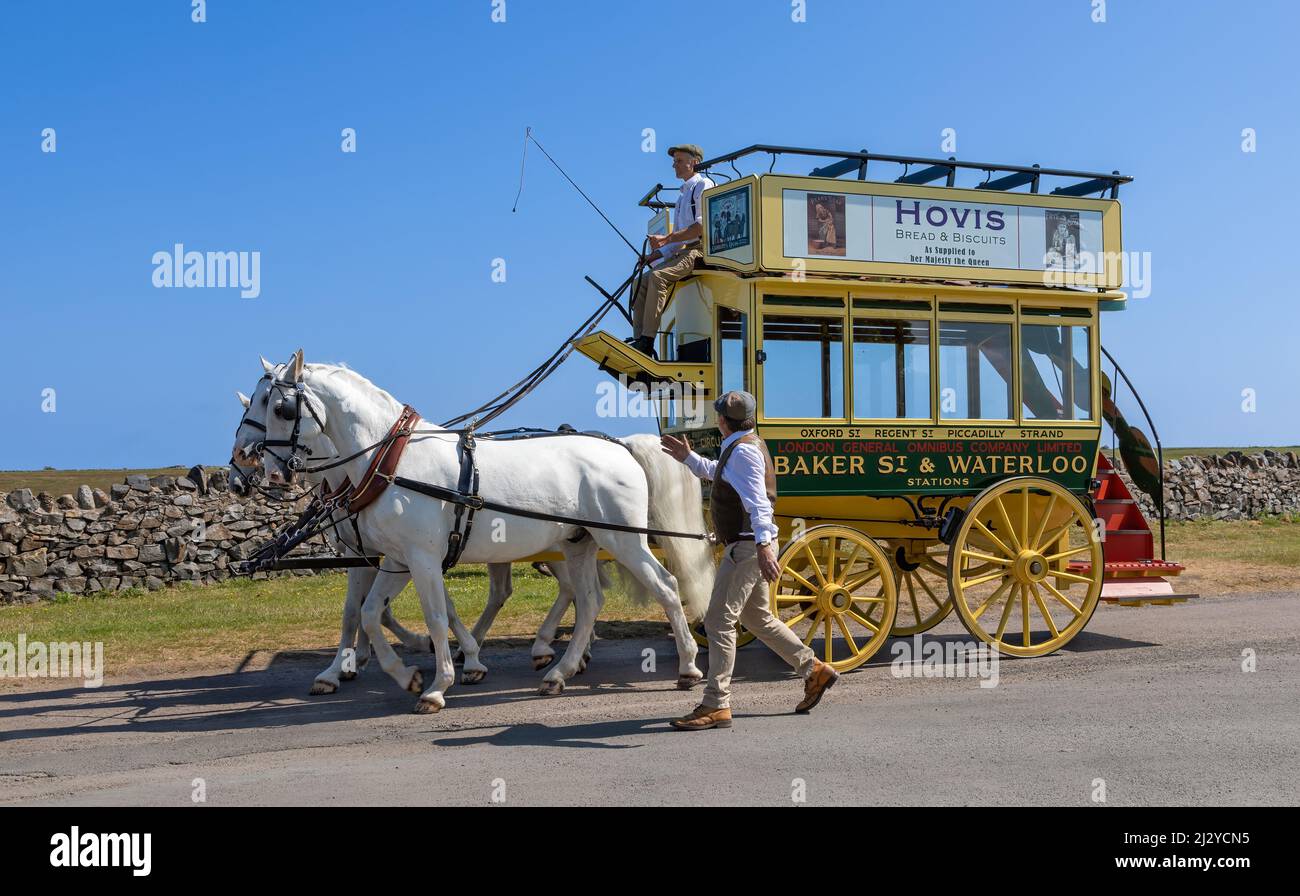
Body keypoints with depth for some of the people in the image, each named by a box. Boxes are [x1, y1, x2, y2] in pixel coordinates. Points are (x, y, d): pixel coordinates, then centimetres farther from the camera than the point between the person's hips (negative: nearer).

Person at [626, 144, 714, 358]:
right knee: (643, 281, -3)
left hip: (699, 250, -9)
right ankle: (638, 339, -12)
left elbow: (703, 225, -15)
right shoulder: (683, 195, 28)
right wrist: (653, 257, 12)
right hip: (682, 252, 9)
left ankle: (647, 340, -34)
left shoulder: (704, 185, 0)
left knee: (658, 276, -29)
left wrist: (666, 238, -16)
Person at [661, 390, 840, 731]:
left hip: (747, 546, -11)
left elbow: (757, 502, -29)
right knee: (757, 618, 21)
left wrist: (763, 544, -39)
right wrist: (688, 457, 26)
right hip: (746, 546, 11)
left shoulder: (743, 451, -16)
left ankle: (716, 706, -5)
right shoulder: (739, 447, 16)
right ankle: (815, 670, 28)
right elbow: (713, 472, 37)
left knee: (719, 621, -8)